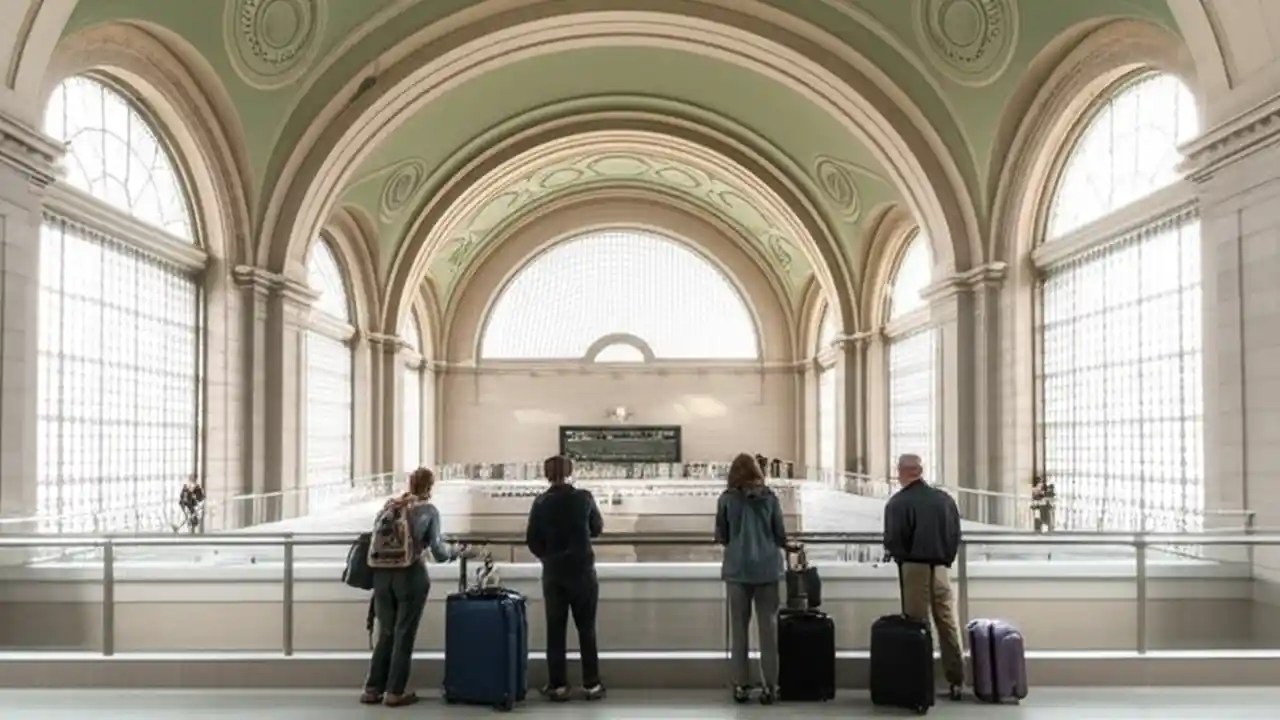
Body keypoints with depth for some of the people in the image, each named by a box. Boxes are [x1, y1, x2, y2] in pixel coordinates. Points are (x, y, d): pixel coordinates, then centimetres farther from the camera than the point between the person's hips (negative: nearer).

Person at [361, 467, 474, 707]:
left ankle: (372, 689, 20)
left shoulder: (390, 505, 8)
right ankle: (395, 692, 13)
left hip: (382, 574, 4)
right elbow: (438, 552, -4)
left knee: (386, 633, 17)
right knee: (404, 635, 8)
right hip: (411, 576, -4)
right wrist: (458, 552, 14)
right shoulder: (428, 510, -2)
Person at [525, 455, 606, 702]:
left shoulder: (541, 503, -5)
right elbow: (597, 529, 6)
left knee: (555, 630, 7)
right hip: (582, 571, -1)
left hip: (553, 573, 1)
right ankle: (591, 684, 10)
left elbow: (532, 541, -2)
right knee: (586, 629, 7)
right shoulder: (583, 498, -8)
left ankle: (558, 685, 8)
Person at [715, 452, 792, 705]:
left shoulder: (727, 499, -3)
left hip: (737, 569, 0)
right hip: (767, 568, 1)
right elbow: (781, 536, 2)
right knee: (768, 628, 6)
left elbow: (721, 537, 2)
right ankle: (769, 686, 6)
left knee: (739, 628, 8)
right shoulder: (769, 497, 0)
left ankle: (741, 685, 9)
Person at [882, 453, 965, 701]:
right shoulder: (945, 499, 3)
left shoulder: (898, 502, -12)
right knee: (948, 625, 11)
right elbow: (956, 535, 7)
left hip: (914, 568, -4)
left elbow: (892, 541, -12)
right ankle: (957, 681, 14)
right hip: (941, 568, 4)